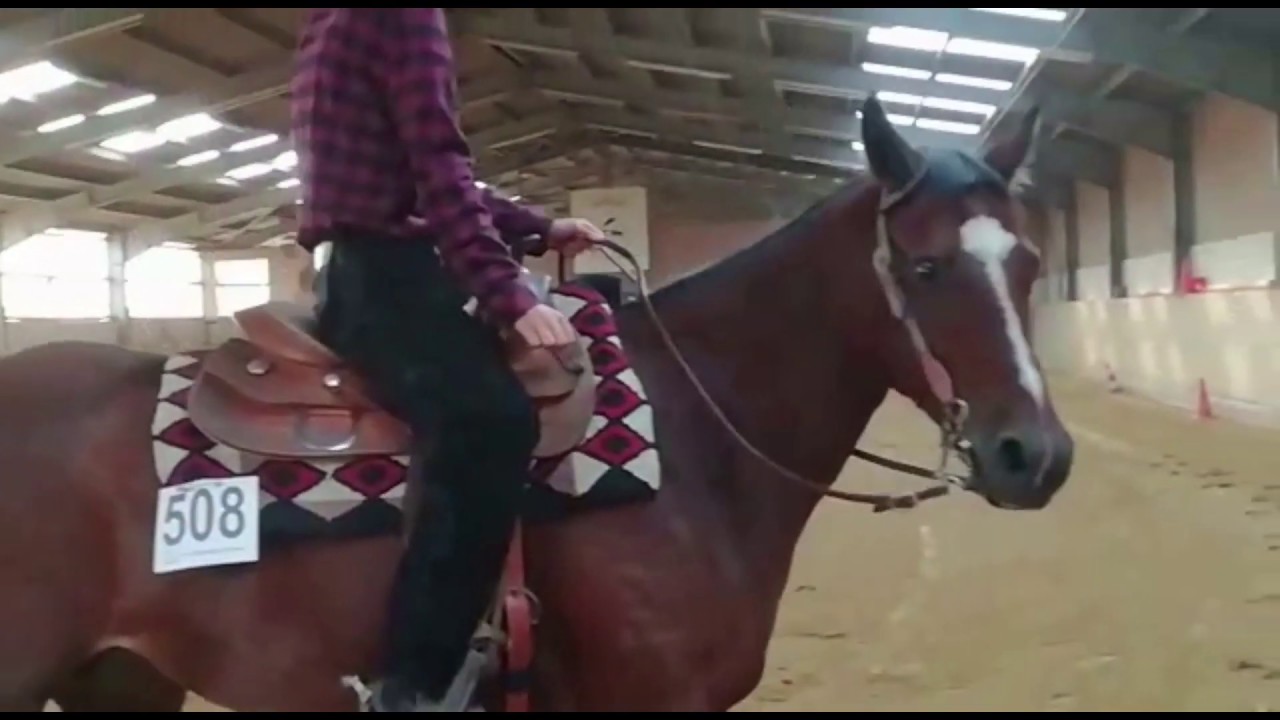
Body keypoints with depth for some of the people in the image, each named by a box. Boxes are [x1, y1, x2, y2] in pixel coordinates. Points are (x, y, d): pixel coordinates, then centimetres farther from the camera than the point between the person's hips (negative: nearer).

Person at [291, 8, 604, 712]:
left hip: (365, 269, 11)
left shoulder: (343, 27, 25)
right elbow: (440, 172, -16)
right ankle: (410, 687, -34)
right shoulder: (406, 17, -5)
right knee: (492, 421, -31)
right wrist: (509, 294, -23)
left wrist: (540, 230, 27)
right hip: (384, 270, -11)